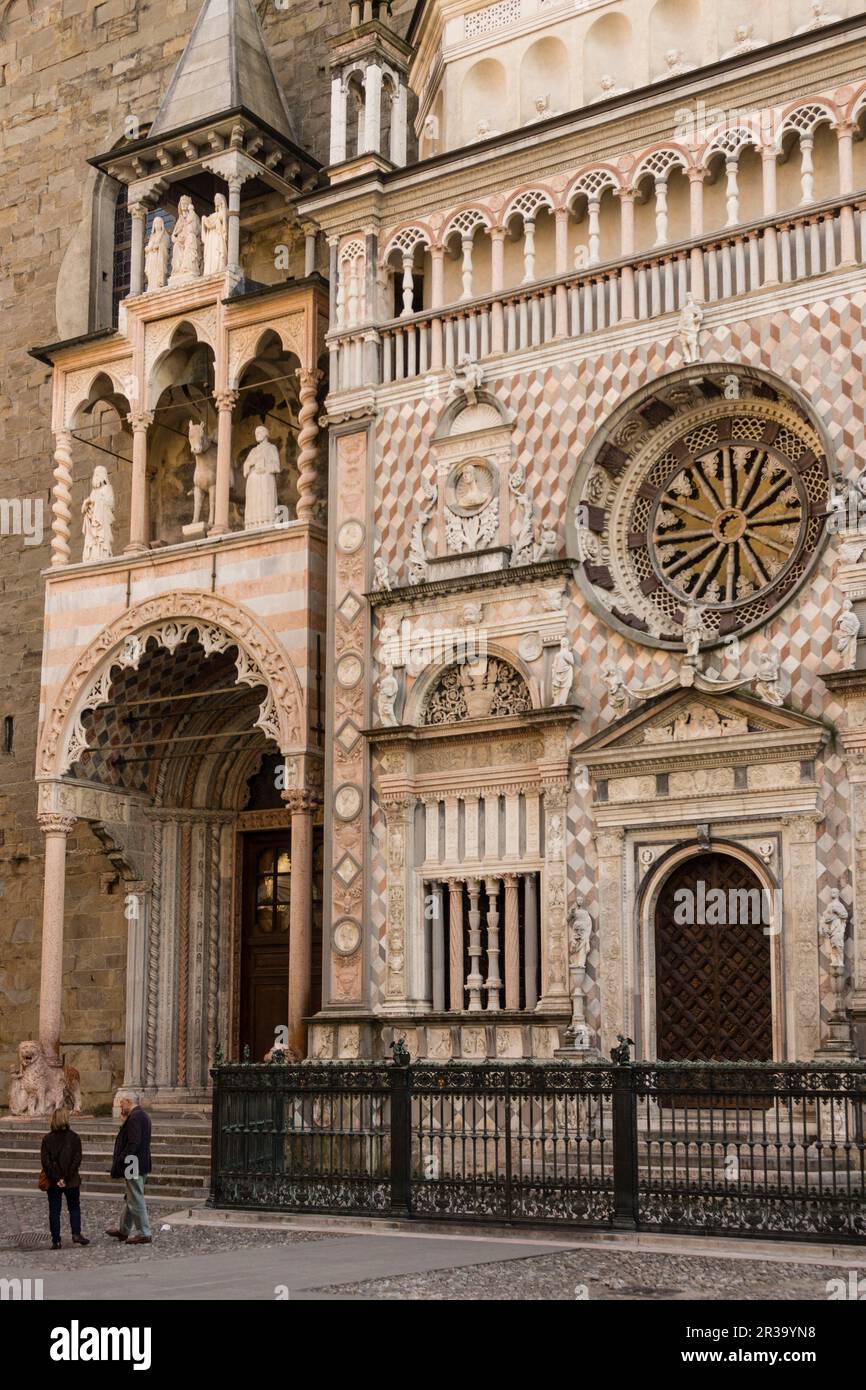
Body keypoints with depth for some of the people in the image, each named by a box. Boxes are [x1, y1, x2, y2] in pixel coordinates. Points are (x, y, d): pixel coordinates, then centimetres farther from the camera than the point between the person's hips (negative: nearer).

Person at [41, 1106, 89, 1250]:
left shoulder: (47, 1139, -3)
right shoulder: (74, 1137, -5)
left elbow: (45, 1161, -8)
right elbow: (77, 1159, -11)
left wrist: (55, 1179, -9)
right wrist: (66, 1178, -10)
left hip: (53, 1182, 0)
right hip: (72, 1181, 0)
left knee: (54, 1211, 6)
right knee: (74, 1208, 14)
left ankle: (56, 1241, 4)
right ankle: (76, 1234, 3)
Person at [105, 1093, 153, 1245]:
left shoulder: (135, 1117, -18)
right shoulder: (142, 1115, 14)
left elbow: (133, 1143, -25)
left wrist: (120, 1161, -21)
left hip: (134, 1166, -11)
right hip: (141, 1164, 11)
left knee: (136, 1200, -4)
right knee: (130, 1199, 19)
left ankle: (144, 1234, 0)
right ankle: (123, 1231, 30)